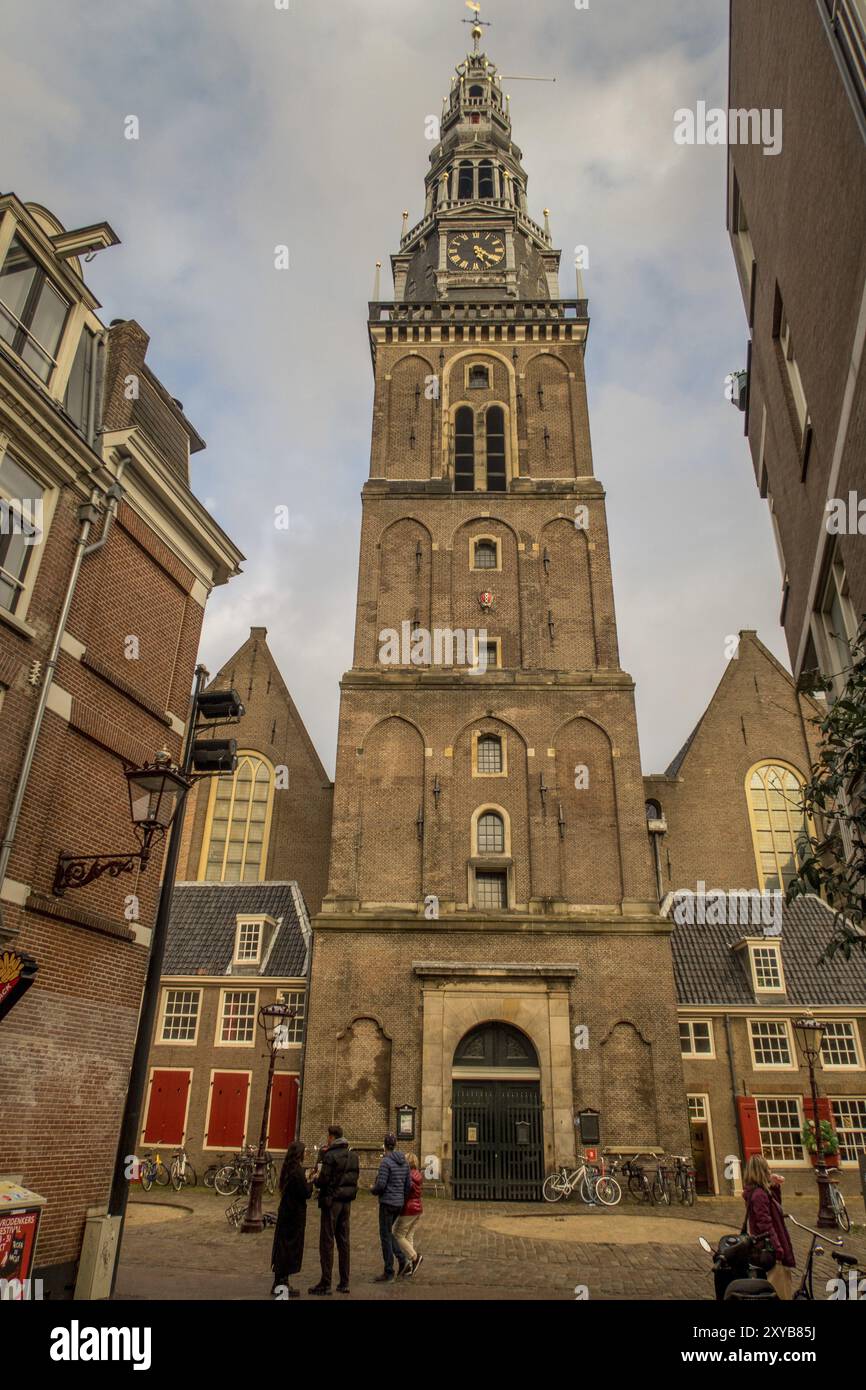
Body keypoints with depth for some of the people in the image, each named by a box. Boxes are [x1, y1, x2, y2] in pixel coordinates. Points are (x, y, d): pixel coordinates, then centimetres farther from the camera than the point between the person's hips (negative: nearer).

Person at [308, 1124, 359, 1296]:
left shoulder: (330, 1156, -15)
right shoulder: (353, 1156, 8)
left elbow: (323, 1181, -19)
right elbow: (353, 1178, 13)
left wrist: (315, 1178, 5)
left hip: (332, 1201, -7)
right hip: (347, 1202, 7)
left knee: (327, 1242, 1)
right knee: (344, 1241, 12)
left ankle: (325, 1284, 4)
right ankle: (344, 1283, 16)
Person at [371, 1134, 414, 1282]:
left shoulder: (386, 1161, -16)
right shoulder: (404, 1162, 7)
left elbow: (381, 1184, -19)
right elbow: (409, 1185, 11)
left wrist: (373, 1190, 2)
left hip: (387, 1202, -7)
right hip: (399, 1203, 7)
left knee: (385, 1236, 3)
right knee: (388, 1232, 22)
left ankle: (388, 1273, 8)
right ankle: (401, 1259, 12)